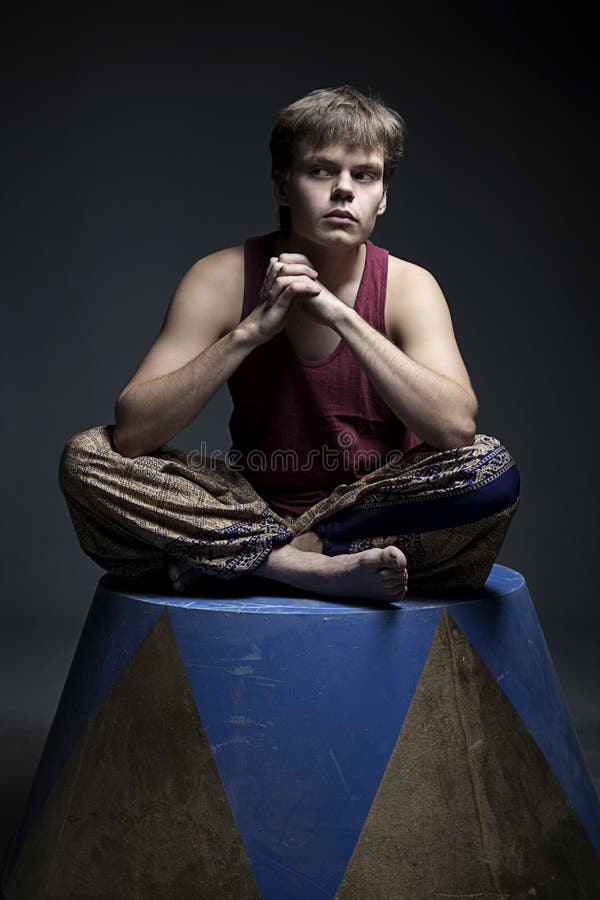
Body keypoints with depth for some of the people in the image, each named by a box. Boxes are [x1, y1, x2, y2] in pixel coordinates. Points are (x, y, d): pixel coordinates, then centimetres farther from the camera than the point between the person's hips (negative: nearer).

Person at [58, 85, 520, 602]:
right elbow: (131, 431, -19)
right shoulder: (223, 278, -9)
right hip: (253, 506, 1)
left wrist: (341, 316, -28)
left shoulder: (408, 286, -9)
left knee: (493, 469, -28)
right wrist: (251, 330, -27)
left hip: (379, 512, 0)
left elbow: (457, 426, -26)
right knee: (86, 457, -18)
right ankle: (314, 565, -23)